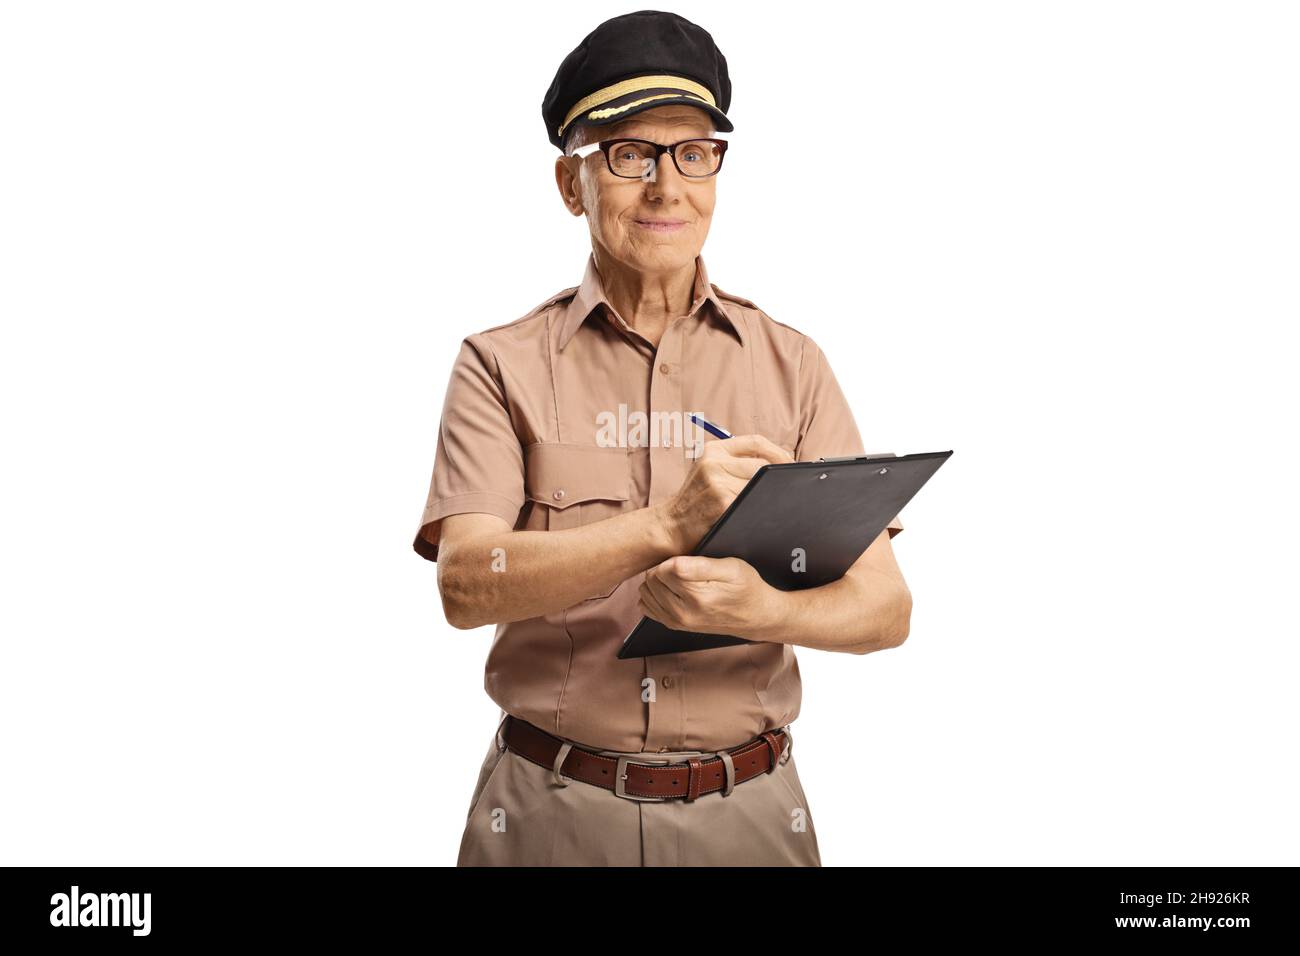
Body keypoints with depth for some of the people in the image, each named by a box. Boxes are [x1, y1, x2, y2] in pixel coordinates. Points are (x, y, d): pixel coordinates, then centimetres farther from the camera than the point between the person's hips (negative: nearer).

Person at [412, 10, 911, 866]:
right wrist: (667, 526, -29)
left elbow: (885, 606, -3)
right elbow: (465, 586, -15)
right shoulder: (502, 365, -1)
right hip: (551, 813, -1)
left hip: (748, 813, 2)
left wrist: (765, 608, -25)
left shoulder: (791, 365, 2)